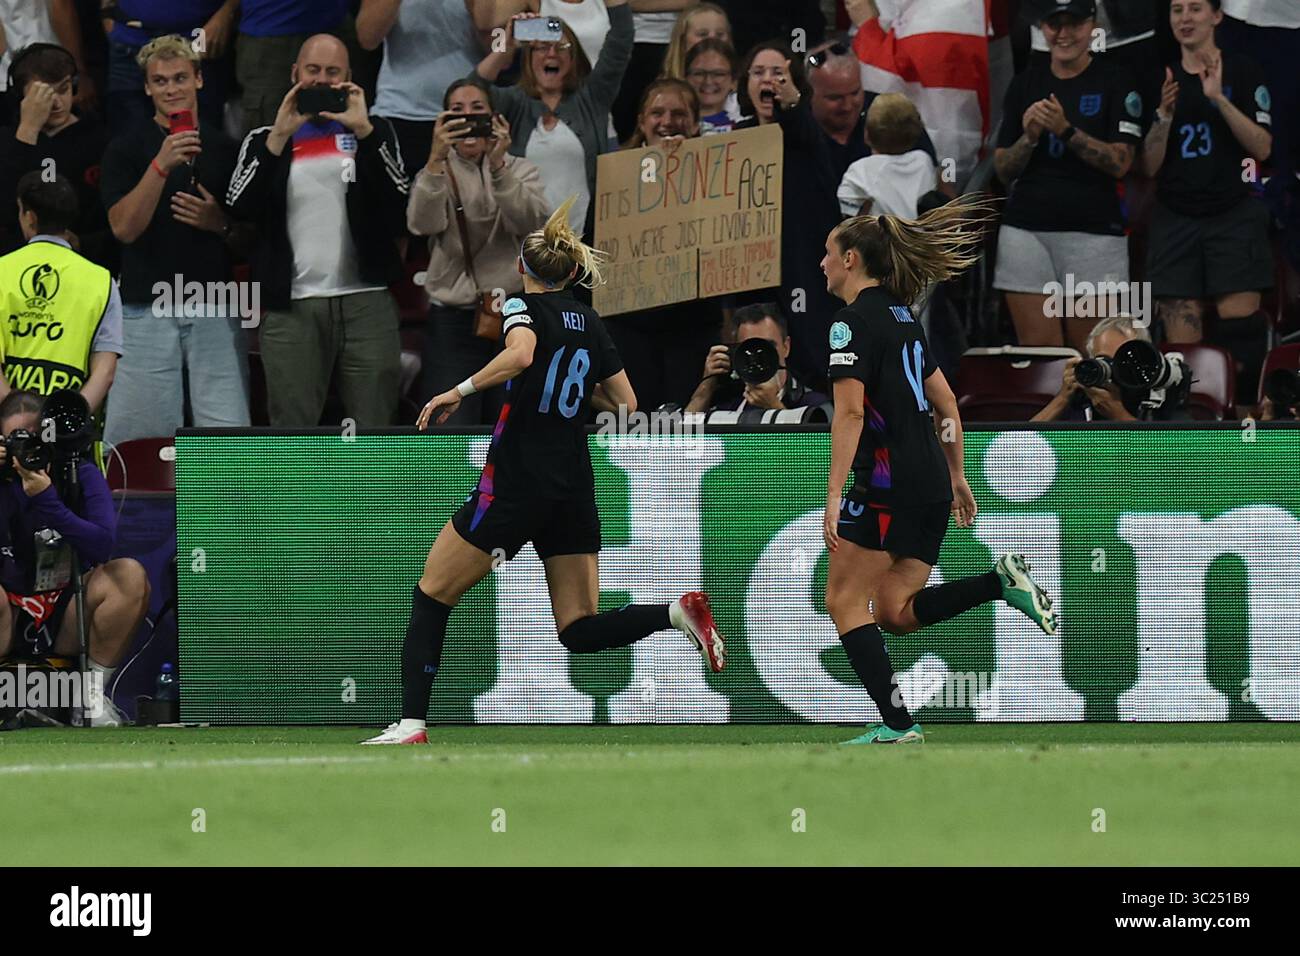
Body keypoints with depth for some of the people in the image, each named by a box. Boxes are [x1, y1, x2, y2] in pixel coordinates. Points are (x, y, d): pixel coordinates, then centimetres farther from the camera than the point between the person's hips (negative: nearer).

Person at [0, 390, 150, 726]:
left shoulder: (81, 475, -4)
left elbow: (102, 546, -19)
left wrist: (46, 500, -29)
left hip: (67, 623, 2)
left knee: (130, 576, -24)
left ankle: (92, 696, -14)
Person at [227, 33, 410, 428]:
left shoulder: (374, 132, 13)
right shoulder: (265, 140, 13)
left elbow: (400, 204, -3)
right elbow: (241, 209, -5)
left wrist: (363, 132, -11)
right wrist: (279, 136, -11)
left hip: (367, 304, 0)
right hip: (291, 308, 0)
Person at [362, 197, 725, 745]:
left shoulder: (523, 307, -4)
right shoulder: (590, 323, 13)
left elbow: (522, 353, -27)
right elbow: (625, 403, 12)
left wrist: (460, 391, -20)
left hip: (515, 484, -6)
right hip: (574, 489, 6)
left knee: (432, 596, 7)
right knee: (581, 632, 5)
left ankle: (412, 721, -3)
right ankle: (676, 613, -19)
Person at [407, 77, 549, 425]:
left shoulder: (520, 170, 10)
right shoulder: (436, 174, 8)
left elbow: (530, 221, -11)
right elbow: (422, 223, -13)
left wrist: (498, 165, -24)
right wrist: (437, 160, -25)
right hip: (453, 321, -1)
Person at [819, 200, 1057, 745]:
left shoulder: (854, 321, -10)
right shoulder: (901, 316, 17)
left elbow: (850, 412, -19)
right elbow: (945, 403, 23)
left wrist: (834, 496, -22)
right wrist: (956, 476, 29)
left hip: (887, 484, -9)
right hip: (932, 485, 9)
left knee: (844, 599, 0)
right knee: (895, 611, 12)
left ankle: (896, 723, -8)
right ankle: (1002, 581, -3)